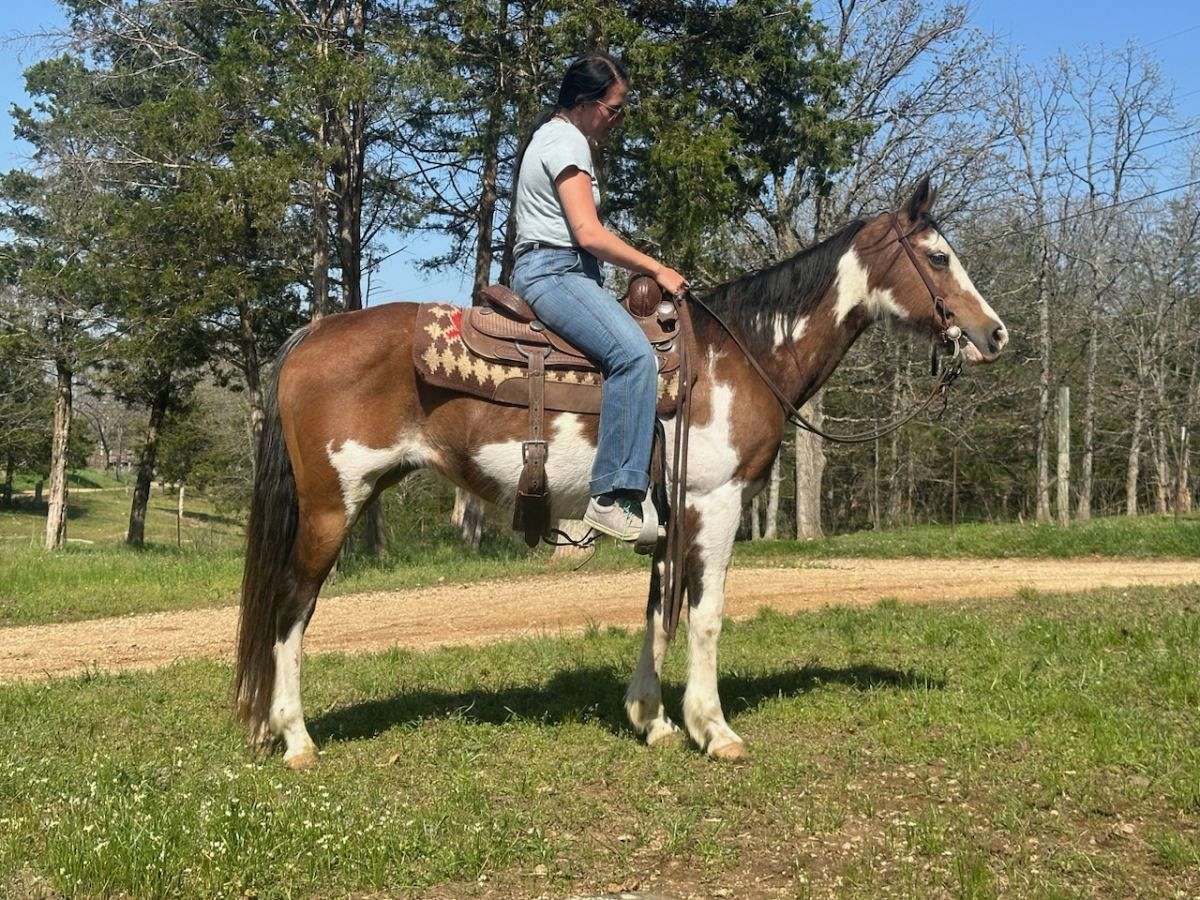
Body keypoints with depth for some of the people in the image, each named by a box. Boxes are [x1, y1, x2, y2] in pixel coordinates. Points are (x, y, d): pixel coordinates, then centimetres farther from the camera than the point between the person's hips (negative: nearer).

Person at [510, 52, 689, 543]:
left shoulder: (556, 136, 25)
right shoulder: (567, 141, -7)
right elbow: (589, 234, -17)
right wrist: (657, 270, -10)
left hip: (563, 271, 11)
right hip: (553, 270, -11)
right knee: (634, 353, -31)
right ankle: (613, 498, -36)